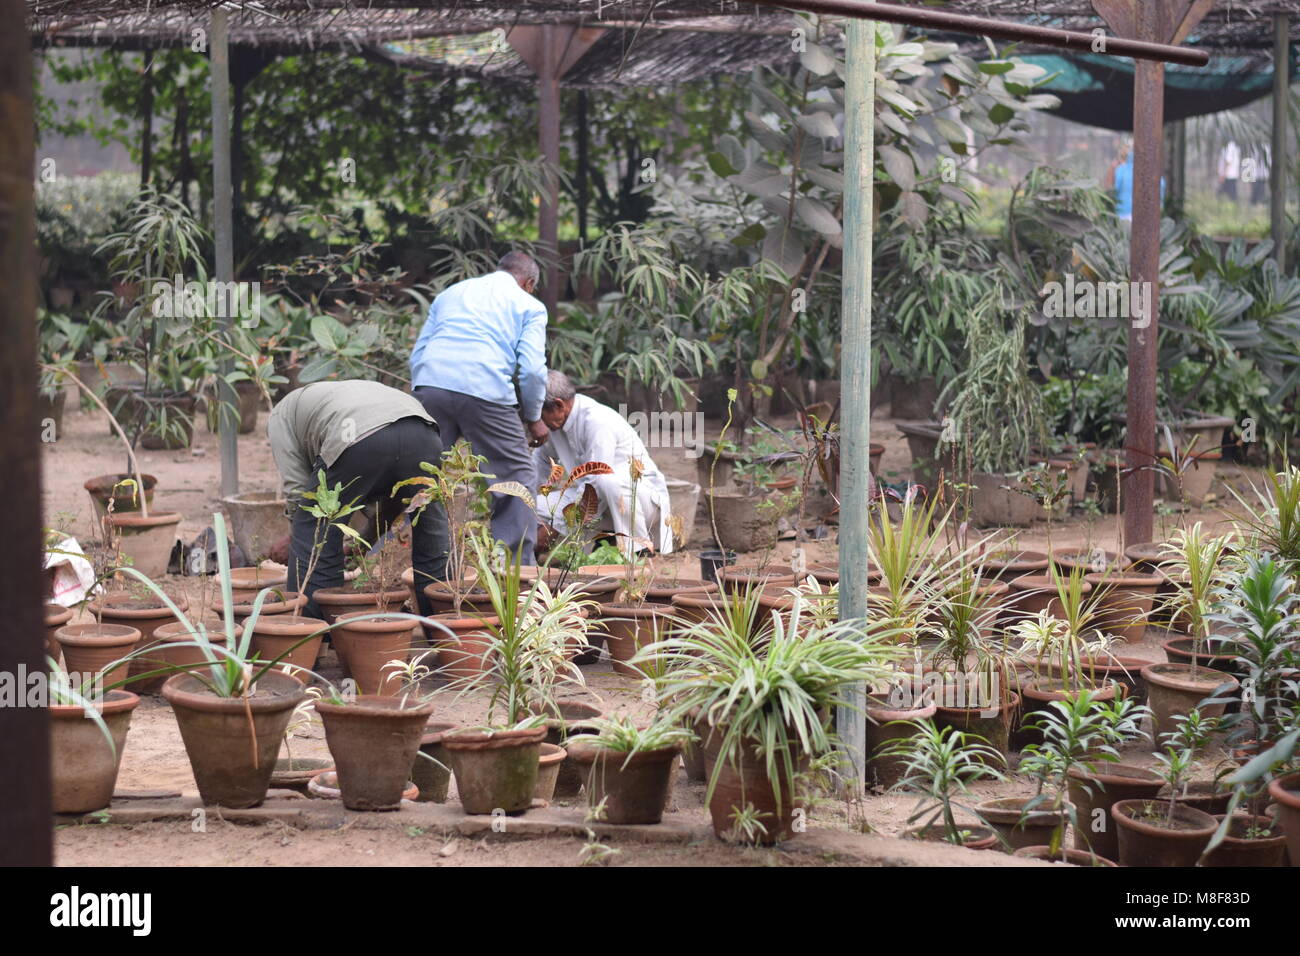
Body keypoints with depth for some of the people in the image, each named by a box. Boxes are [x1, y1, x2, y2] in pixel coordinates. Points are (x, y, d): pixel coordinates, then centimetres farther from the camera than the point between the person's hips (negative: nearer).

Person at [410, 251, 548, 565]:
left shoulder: (450, 294, 28)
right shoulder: (529, 306, 15)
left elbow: (417, 354, 24)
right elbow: (532, 368, 2)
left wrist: (426, 398, 29)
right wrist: (533, 418, 14)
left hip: (431, 386, 4)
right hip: (486, 392, -4)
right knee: (516, 479, 9)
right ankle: (516, 565, 7)